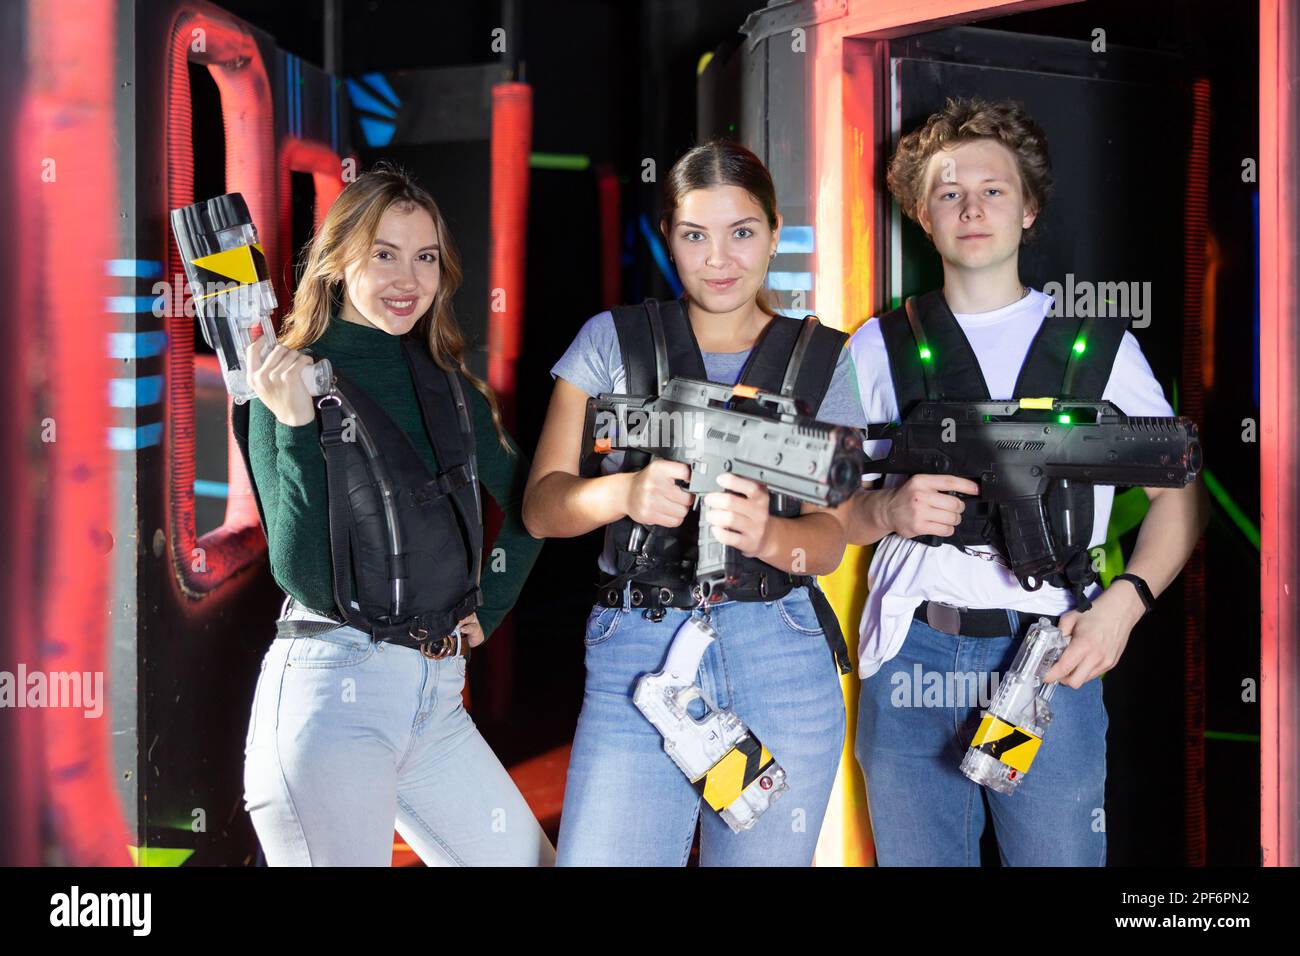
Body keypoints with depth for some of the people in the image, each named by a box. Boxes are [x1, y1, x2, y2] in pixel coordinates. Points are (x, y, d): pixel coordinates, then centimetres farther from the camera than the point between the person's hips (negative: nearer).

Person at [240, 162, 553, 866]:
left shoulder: (446, 383, 10)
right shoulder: (293, 381, -6)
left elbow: (526, 502, 26)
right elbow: (302, 576, -14)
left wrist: (487, 608, 17)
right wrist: (295, 427, -21)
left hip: (437, 697, 6)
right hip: (332, 693, -6)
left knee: (531, 859, 11)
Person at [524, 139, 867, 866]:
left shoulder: (824, 358, 9)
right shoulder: (612, 340, 6)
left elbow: (830, 538, 1)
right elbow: (542, 506, 1)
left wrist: (765, 534, -22)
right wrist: (626, 492, -21)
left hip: (783, 662, 1)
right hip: (637, 653, -1)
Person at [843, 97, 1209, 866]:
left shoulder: (1100, 345, 9)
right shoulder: (880, 348, 10)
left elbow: (1181, 493, 10)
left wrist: (1125, 601, -5)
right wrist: (889, 510, -12)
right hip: (912, 654, 1)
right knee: (915, 855, 9)